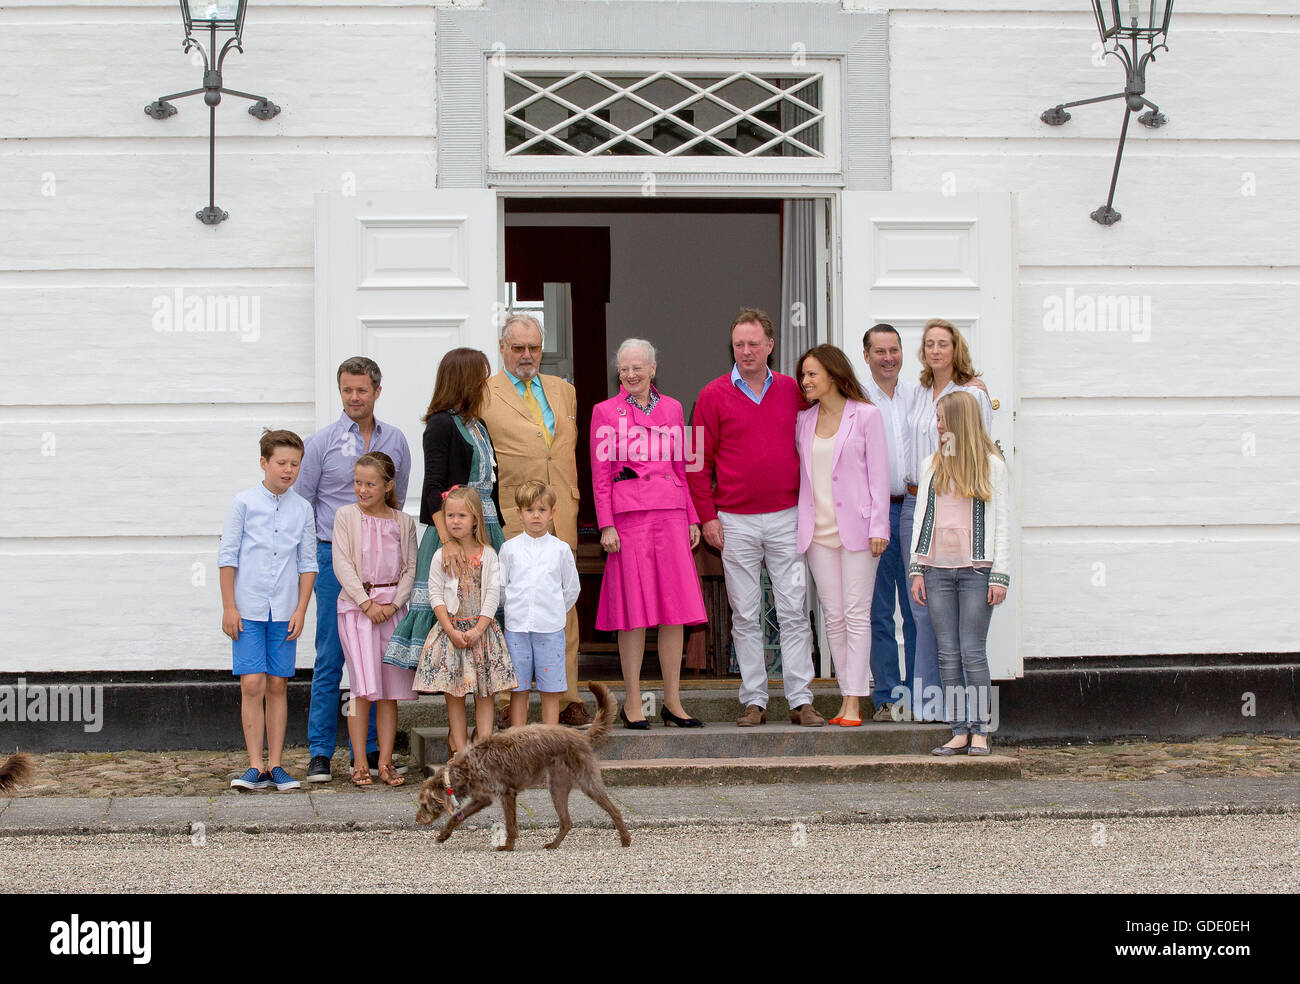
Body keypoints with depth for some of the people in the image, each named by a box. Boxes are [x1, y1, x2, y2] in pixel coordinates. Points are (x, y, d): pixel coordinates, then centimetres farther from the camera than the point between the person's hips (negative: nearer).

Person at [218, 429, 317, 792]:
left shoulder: (302, 510, 6)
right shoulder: (245, 502, -1)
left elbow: (307, 563, 10)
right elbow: (228, 555, 1)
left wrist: (301, 610, 2)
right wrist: (229, 607, -4)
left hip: (284, 611, 2)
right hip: (248, 609, -2)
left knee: (278, 685, 4)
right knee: (252, 684, -7)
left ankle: (275, 764, 9)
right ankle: (255, 766, -4)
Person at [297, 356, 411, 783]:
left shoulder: (395, 441, 10)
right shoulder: (323, 442, 1)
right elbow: (301, 503, 5)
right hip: (334, 556, -3)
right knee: (330, 657, -3)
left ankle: (369, 752, 11)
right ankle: (320, 753, 1)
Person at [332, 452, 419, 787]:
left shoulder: (403, 522, 10)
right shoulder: (346, 516, 4)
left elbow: (410, 568, 7)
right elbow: (342, 564, -3)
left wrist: (393, 604, -8)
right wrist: (367, 603, -12)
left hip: (393, 605, 3)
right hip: (356, 603, -2)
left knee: (390, 689, 1)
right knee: (365, 685, -10)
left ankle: (385, 762, 6)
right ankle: (359, 765, -5)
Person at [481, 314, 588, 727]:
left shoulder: (564, 391, 17)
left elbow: (574, 448, 26)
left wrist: (572, 500, 17)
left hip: (561, 518, 4)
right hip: (512, 520, -4)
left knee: (564, 607, 4)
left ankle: (568, 700, 9)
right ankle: (509, 702, 2)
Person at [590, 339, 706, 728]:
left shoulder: (671, 409, 14)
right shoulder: (606, 411, 4)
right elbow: (600, 474, 1)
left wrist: (692, 518, 12)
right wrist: (606, 525, -7)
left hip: (671, 513, 4)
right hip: (629, 516, -4)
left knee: (676, 610, 1)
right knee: (634, 610, -4)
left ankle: (672, 701, 9)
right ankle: (632, 703, 4)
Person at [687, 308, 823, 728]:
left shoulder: (793, 391, 7)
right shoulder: (714, 395, 2)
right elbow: (699, 461, 3)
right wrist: (707, 516, -3)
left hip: (787, 516, 1)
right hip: (735, 522, -1)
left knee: (795, 611, -2)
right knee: (745, 614, 3)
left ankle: (801, 699, 2)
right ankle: (754, 700, 9)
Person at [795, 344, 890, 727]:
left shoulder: (865, 415, -2)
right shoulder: (804, 421, 11)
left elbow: (878, 473, -4)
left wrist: (878, 527, -9)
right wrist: (798, 524, 9)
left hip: (855, 527, -5)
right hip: (818, 529, 5)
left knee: (856, 613, -5)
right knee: (834, 616, 4)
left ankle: (853, 702, -6)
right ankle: (851, 691, 10)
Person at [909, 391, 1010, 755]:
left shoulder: (991, 465, 2)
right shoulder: (932, 466, 13)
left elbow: (1001, 522, 1)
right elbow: (921, 517, 13)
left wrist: (999, 575, -5)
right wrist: (917, 569, 6)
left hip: (976, 570, -3)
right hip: (937, 569, 4)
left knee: (972, 652, -6)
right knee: (947, 653, 1)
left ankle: (979, 731, -1)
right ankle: (959, 731, 4)